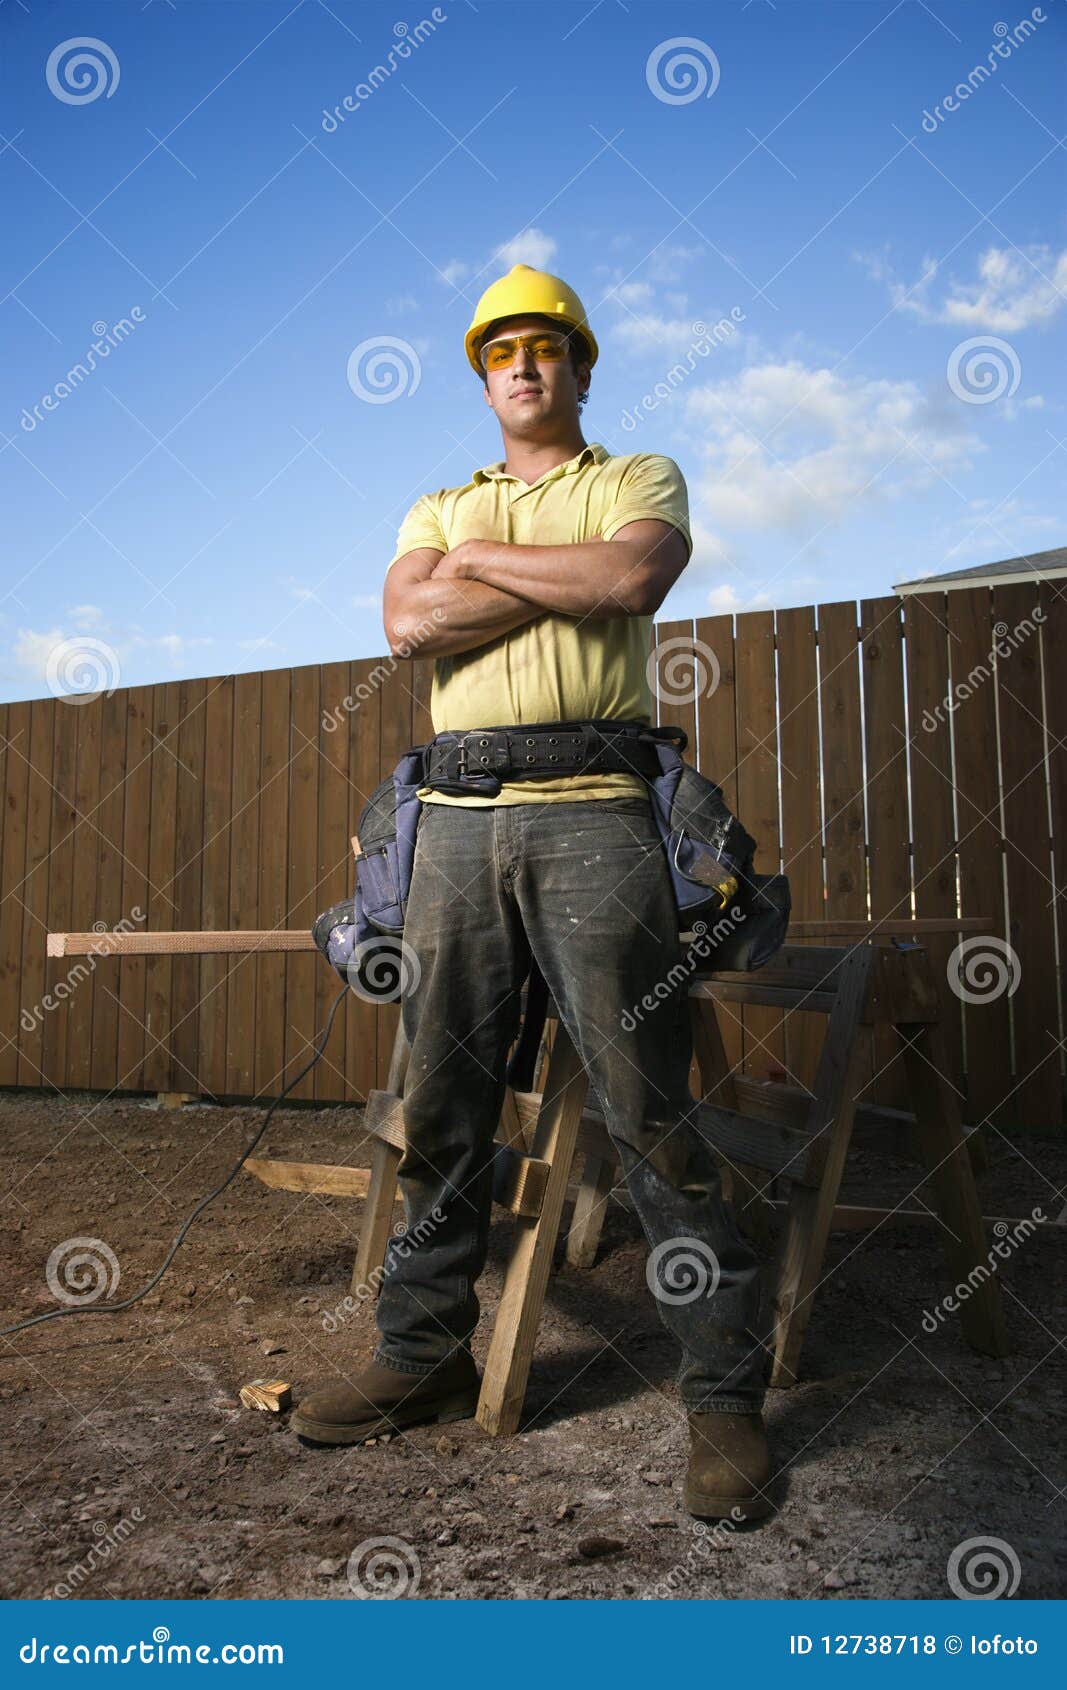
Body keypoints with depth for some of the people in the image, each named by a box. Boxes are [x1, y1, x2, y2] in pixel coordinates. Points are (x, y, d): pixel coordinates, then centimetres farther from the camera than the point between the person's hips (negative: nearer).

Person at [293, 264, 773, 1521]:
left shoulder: (641, 479, 13)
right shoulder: (438, 510, 22)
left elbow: (632, 576, -11)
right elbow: (409, 626, 0)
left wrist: (486, 563, 1)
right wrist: (569, 581, -3)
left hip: (590, 814, -4)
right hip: (455, 819, 4)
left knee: (649, 1108, -6)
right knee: (440, 1107, 7)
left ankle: (724, 1394, 3)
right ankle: (422, 1359, 20)